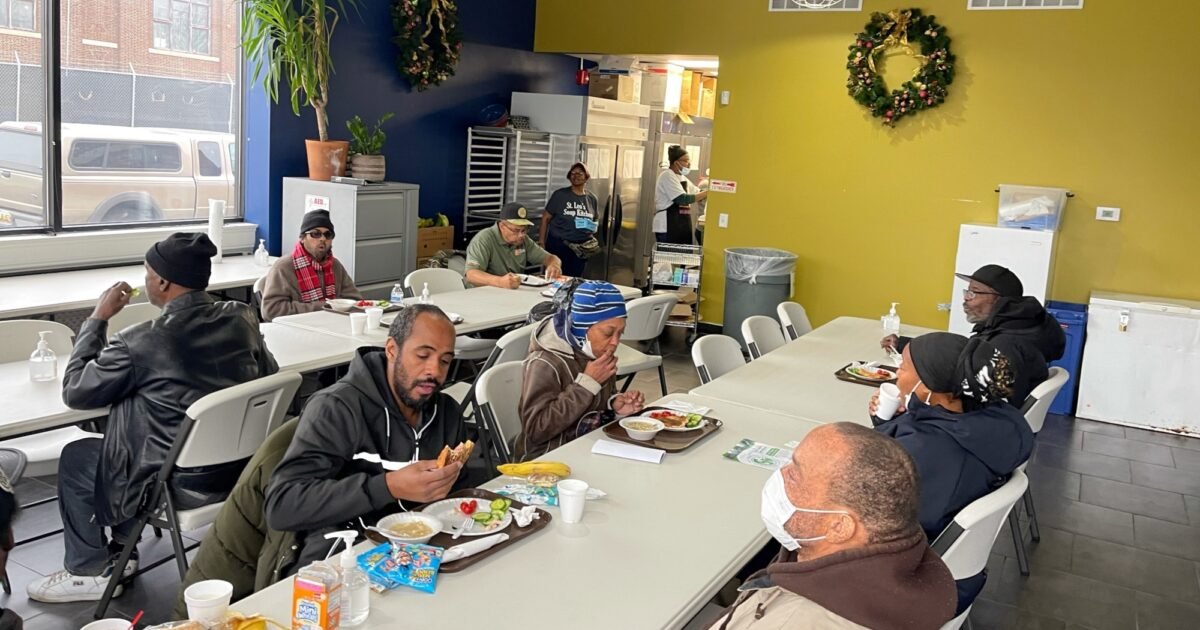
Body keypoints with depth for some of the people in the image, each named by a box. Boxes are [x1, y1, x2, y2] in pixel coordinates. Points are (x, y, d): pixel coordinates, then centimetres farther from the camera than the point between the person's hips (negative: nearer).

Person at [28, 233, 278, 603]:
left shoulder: (140, 342, -20)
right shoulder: (243, 318, -6)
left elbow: (75, 392, -5)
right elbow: (268, 377, 11)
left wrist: (98, 319, 2)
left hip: (182, 484, -6)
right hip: (241, 468, 6)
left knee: (75, 457, 18)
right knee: (125, 434, 28)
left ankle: (90, 571, 31)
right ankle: (119, 550, 39)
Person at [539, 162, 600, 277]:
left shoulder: (592, 199, 7)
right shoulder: (560, 195, -3)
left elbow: (596, 220, 22)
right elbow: (546, 218, -2)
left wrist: (594, 226, 0)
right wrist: (541, 242, -8)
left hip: (581, 247, 3)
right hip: (558, 245, -3)